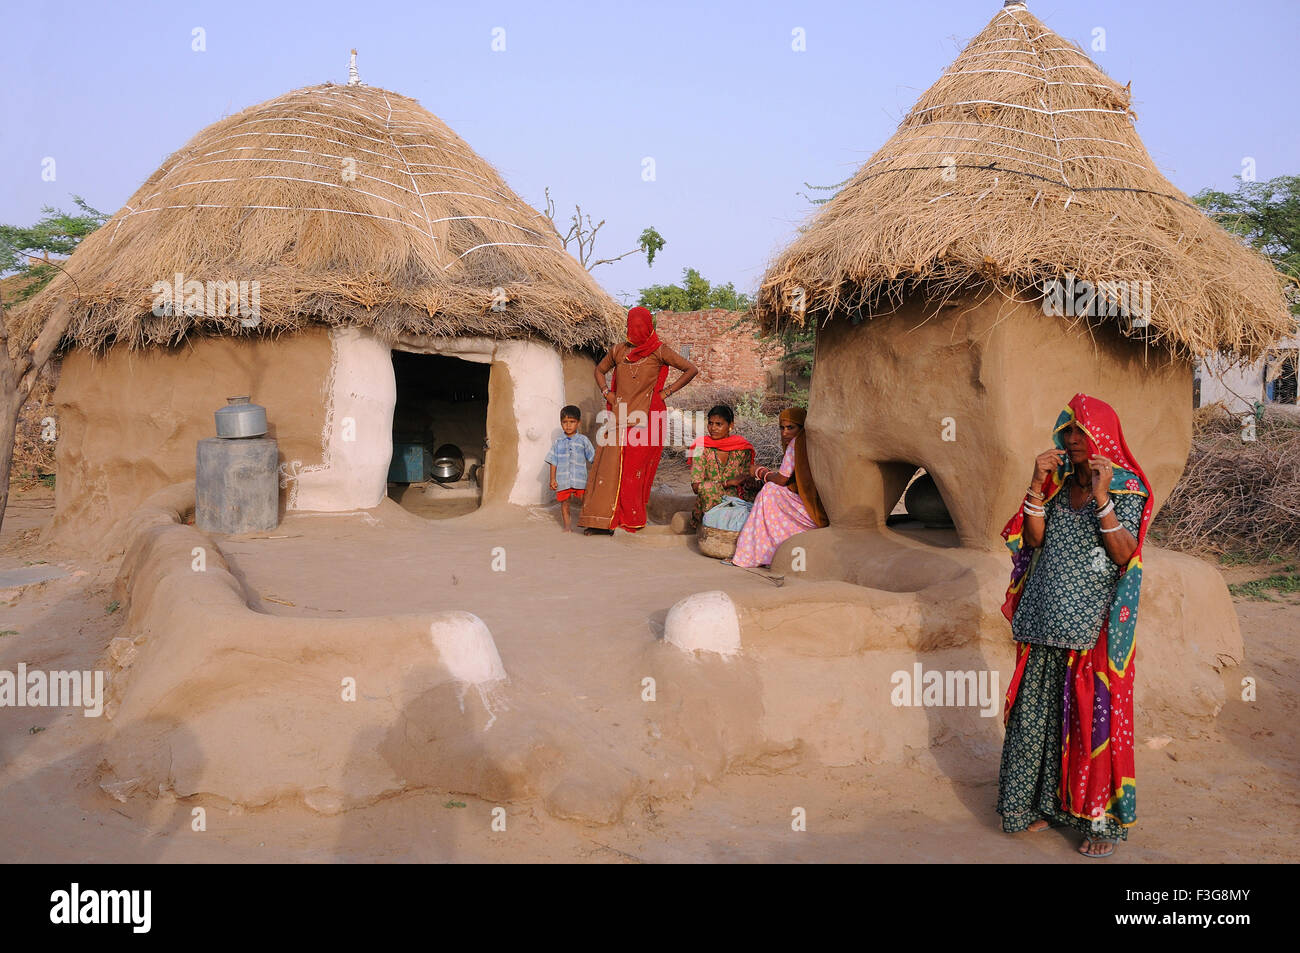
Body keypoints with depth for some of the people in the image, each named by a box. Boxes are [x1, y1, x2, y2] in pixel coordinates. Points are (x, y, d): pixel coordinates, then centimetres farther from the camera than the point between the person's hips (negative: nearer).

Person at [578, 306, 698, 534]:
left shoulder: (658, 351, -1)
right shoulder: (619, 350, 11)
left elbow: (691, 370, 0)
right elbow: (599, 370, 29)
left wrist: (666, 392, -3)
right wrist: (607, 392, 12)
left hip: (645, 418, -4)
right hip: (620, 416, 4)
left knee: (636, 468, -4)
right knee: (610, 464, -2)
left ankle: (632, 519, 6)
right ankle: (602, 520, 1)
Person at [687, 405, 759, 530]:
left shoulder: (742, 448, 5)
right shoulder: (702, 448, -3)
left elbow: (748, 481, 6)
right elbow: (696, 486, -11)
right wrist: (728, 483, -18)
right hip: (711, 505, -3)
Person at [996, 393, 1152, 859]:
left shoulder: (1126, 488, -4)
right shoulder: (1058, 483, 10)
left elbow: (1124, 554, -16)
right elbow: (1034, 539, 0)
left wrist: (1101, 496, -24)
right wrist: (1037, 485, -10)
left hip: (1095, 624, -5)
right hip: (1048, 619, 5)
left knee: (1095, 715, -1)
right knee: (1041, 711, 9)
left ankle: (1103, 819, 11)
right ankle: (1047, 803, 23)